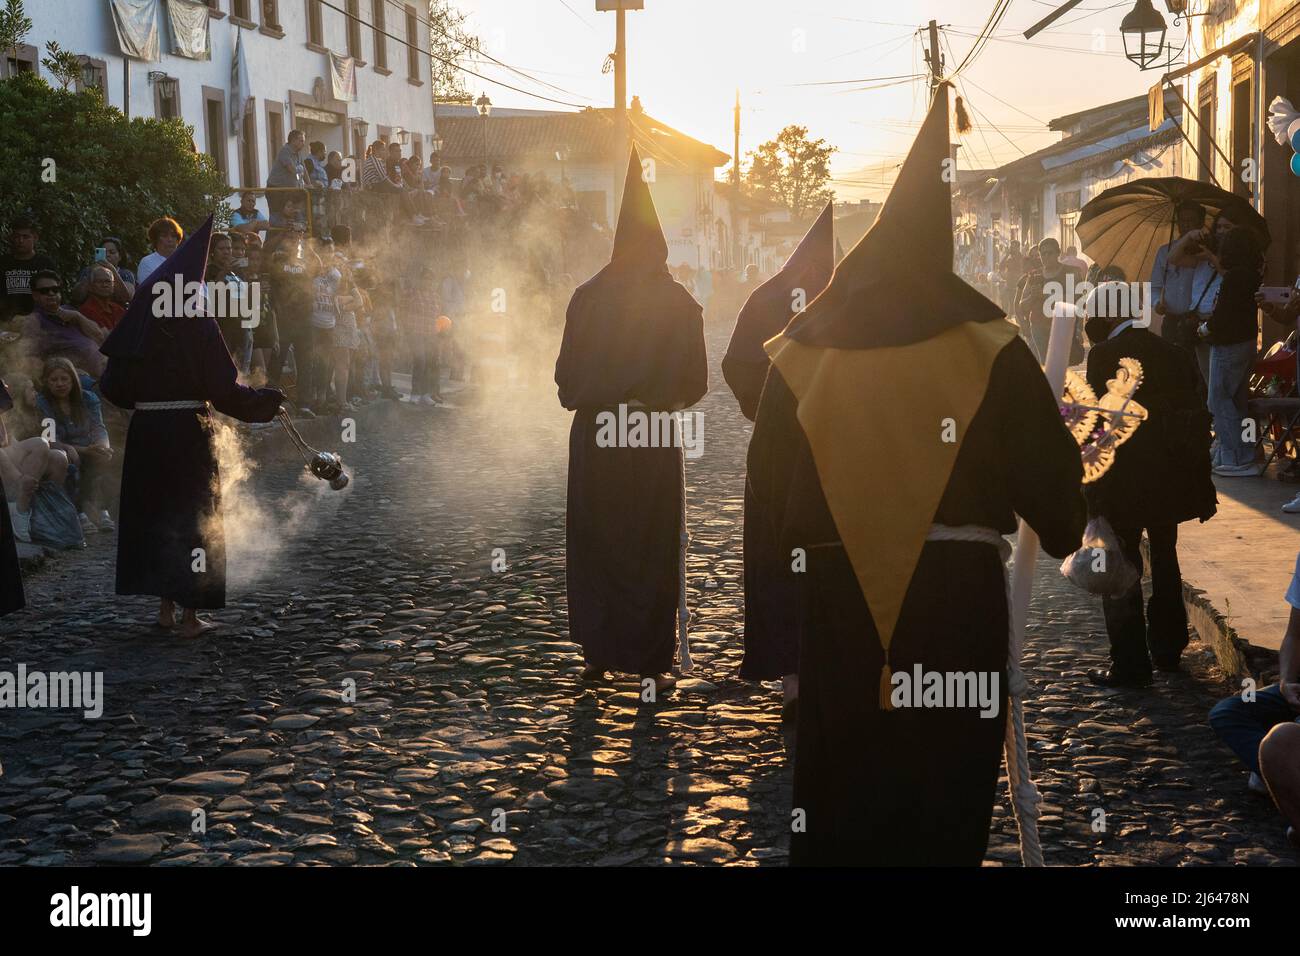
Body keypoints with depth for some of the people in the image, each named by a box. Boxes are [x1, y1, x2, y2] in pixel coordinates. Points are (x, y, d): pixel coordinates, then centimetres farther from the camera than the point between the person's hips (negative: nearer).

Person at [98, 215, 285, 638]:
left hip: (145, 432, 4)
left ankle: (165, 606, 22)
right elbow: (225, 390, -13)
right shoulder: (198, 326, -12)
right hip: (189, 433, -4)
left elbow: (113, 387, 4)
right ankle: (190, 615, 8)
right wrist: (269, 398, 1)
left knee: (153, 513, 17)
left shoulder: (138, 325, 0)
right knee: (194, 517, 7)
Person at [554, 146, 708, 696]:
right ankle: (650, 662, 7)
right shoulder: (679, 303, -6)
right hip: (655, 439, -1)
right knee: (653, 550, 7)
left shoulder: (587, 298, -3)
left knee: (595, 546, 12)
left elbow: (567, 376, 0)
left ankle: (598, 654, 17)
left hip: (596, 439, 1)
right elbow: (695, 382, -2)